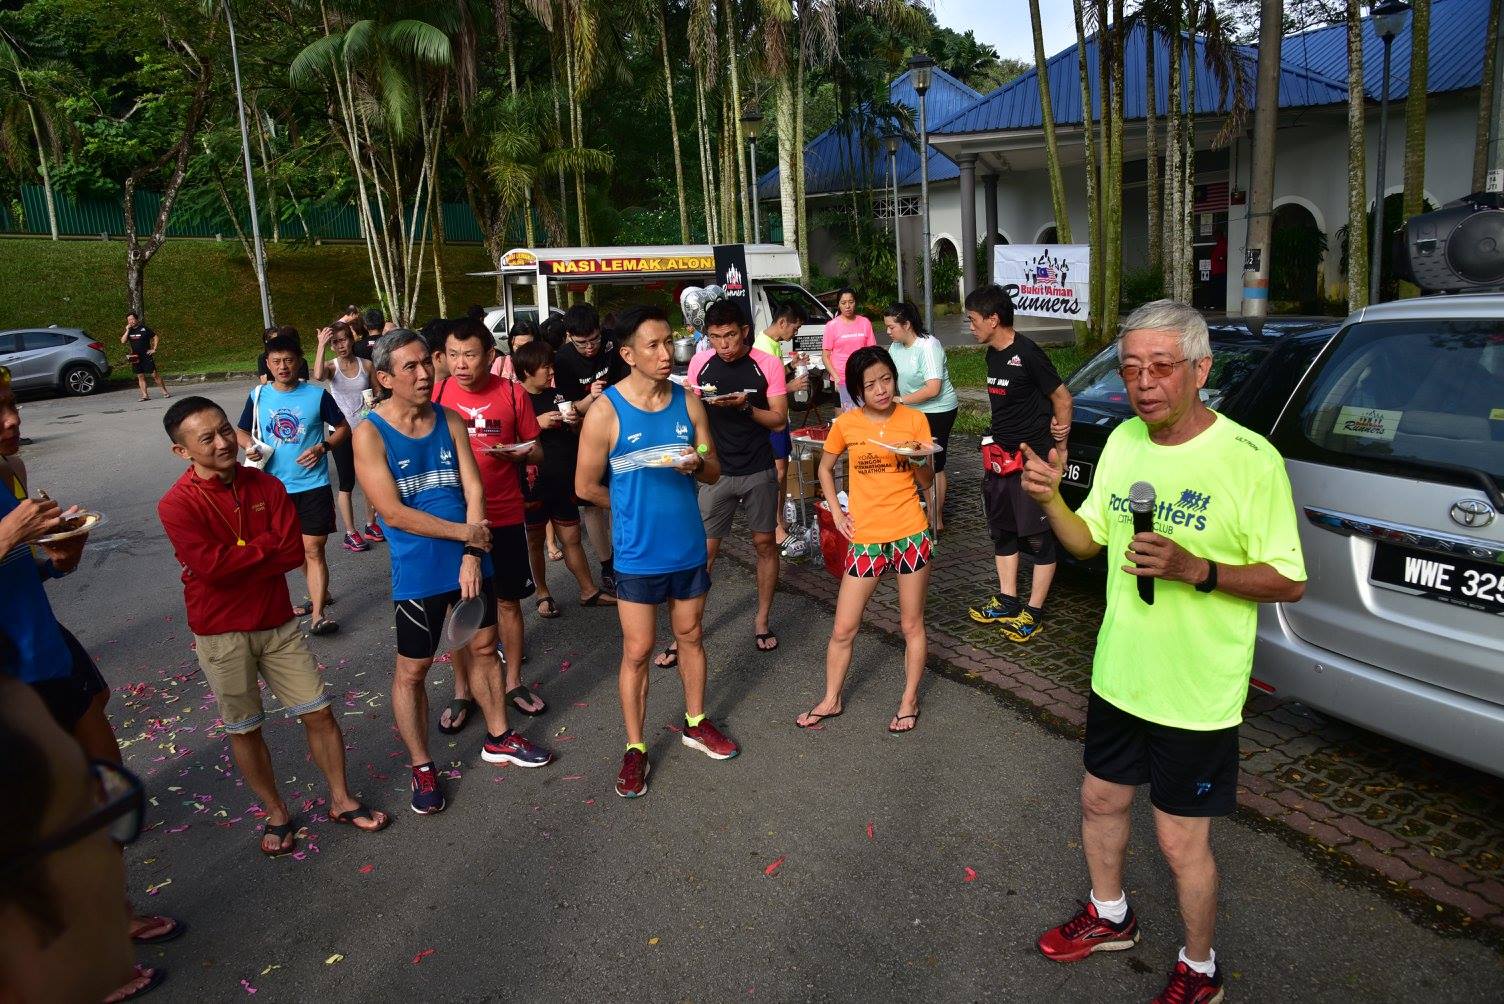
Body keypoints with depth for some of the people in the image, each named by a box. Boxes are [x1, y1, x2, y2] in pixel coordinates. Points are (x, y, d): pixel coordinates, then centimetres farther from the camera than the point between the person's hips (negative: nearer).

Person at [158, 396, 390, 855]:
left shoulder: (267, 485, -2)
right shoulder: (176, 505, -13)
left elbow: (295, 551, -10)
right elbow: (211, 565, -24)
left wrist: (237, 560, -18)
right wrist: (267, 544, -13)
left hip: (277, 622, 3)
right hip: (220, 633, -3)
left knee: (319, 712, 5)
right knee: (244, 729, 10)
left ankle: (342, 800, 23)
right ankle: (277, 814, 29)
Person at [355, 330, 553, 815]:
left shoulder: (450, 420, 1)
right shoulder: (370, 434, -12)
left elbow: (474, 489, -3)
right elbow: (392, 512, -17)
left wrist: (472, 555, -13)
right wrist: (465, 533, -14)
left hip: (470, 559, 5)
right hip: (418, 570, -4)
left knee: (484, 647, 17)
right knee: (412, 670, 6)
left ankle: (498, 739, 36)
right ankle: (422, 767, 24)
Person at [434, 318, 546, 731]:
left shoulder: (513, 393, -4)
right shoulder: (436, 395, -3)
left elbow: (537, 452, 4)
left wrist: (521, 453, -18)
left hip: (504, 516, 0)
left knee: (508, 601, 11)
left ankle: (513, 682, 28)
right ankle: (462, 692, 24)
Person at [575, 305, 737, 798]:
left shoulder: (689, 401, -1)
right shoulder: (605, 411, -14)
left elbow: (714, 471, 5)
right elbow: (587, 486, -8)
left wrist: (696, 464, -19)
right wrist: (637, 509, 4)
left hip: (689, 546, 4)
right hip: (639, 554, -4)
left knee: (690, 636, 18)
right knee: (637, 652, 5)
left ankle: (695, 724, 38)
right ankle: (635, 749, 21)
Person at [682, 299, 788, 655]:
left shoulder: (767, 364, -7)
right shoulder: (700, 363, -1)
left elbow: (779, 420, -6)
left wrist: (745, 406, -22)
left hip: (759, 472, 0)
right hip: (716, 472, 1)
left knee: (765, 544, 10)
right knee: (704, 549, 0)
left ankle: (762, 622, 26)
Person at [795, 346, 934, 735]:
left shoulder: (914, 419, -3)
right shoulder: (846, 424, -2)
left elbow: (927, 483, 1)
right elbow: (825, 469, 14)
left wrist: (917, 459, -20)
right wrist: (837, 513, 4)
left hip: (911, 534, 0)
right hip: (866, 538, 1)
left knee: (912, 624, 11)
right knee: (843, 629, 6)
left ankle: (909, 701, 29)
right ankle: (831, 699, 26)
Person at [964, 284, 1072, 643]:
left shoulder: (1027, 353, -16)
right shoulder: (993, 354, 10)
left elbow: (1062, 398, -11)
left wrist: (1059, 447, -3)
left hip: (1033, 458, -9)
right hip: (1000, 455, 9)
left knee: (1038, 536, 1)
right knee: (1002, 530, 16)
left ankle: (1033, 612, 8)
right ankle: (1007, 600, 28)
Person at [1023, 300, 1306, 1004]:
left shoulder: (1250, 460, -18)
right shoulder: (1124, 440, 1)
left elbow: (1289, 582, -15)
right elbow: (1088, 542, 9)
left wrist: (1194, 569, -30)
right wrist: (1049, 500, -11)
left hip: (1196, 696, -6)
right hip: (1118, 675, 6)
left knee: (1180, 841, 8)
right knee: (1100, 801, 22)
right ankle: (1111, 918, 49)